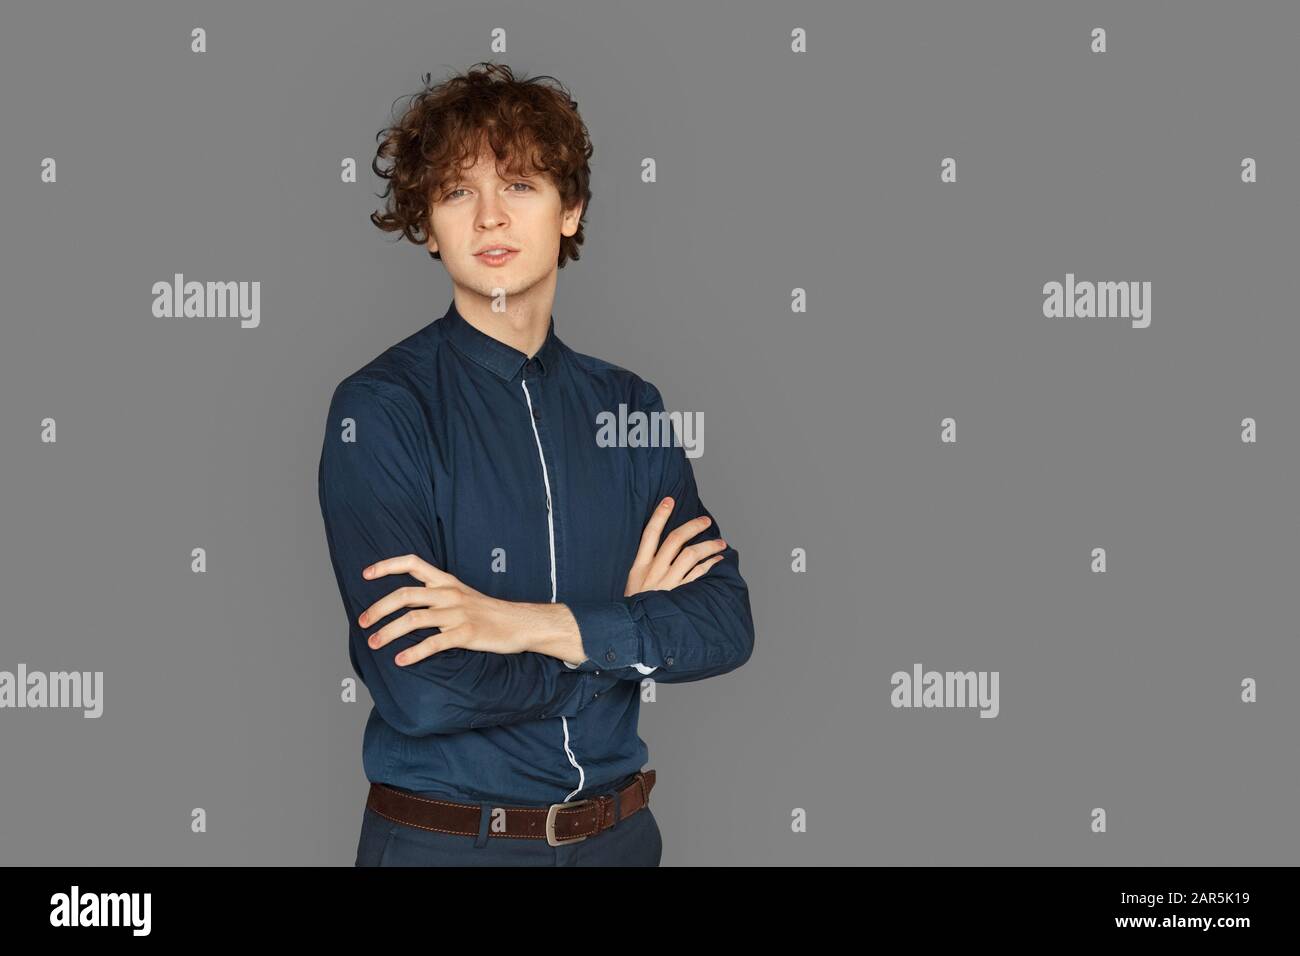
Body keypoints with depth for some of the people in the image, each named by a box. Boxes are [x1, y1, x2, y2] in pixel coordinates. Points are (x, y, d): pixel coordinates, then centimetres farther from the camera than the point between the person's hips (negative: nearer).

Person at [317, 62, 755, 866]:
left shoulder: (628, 404, 1)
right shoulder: (380, 407, -13)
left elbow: (727, 625, -8)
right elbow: (418, 692, -22)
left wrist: (534, 624, -22)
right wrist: (627, 631, -12)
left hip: (619, 828, 4)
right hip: (443, 837, -4)